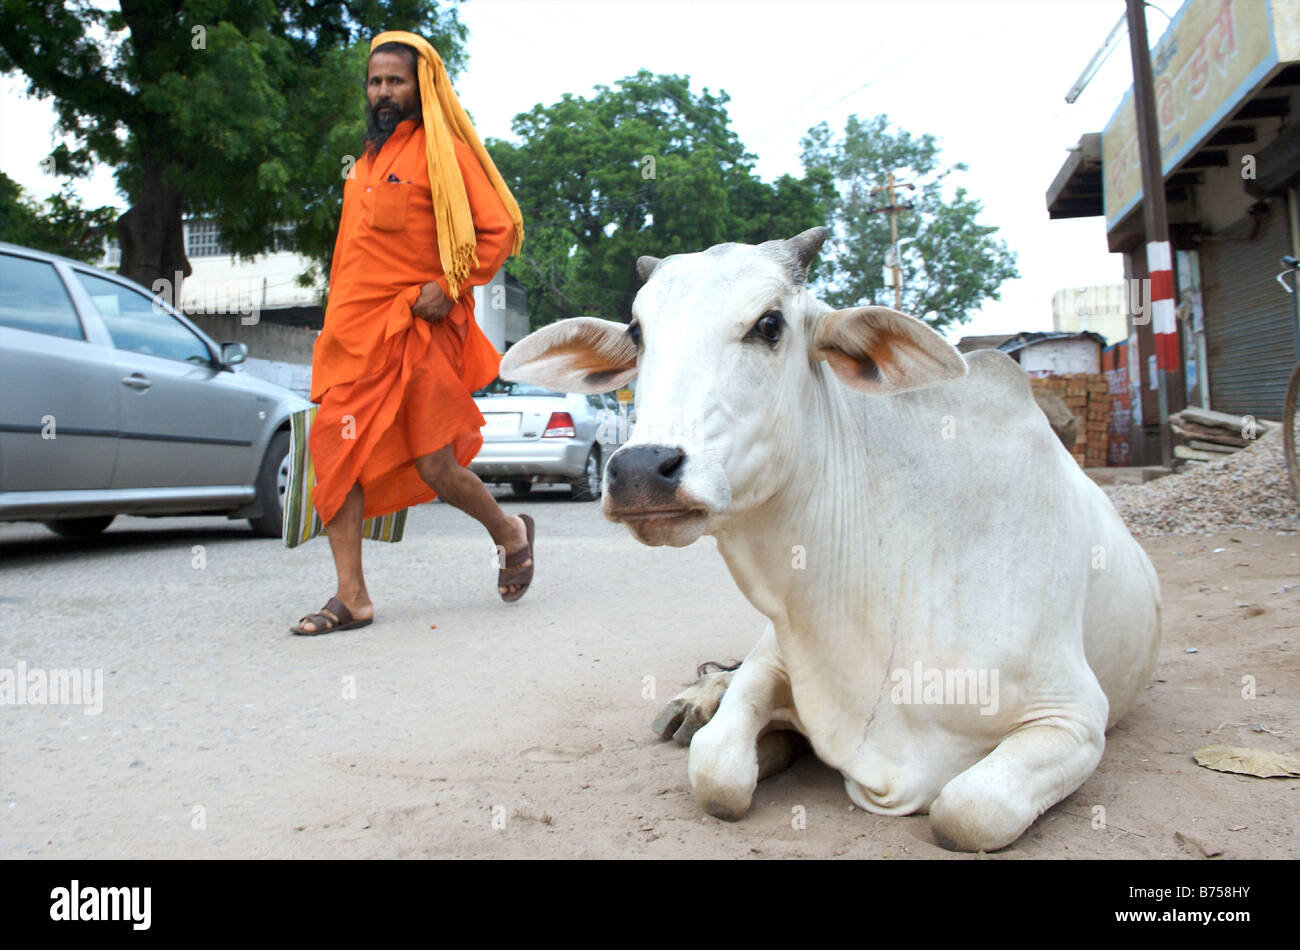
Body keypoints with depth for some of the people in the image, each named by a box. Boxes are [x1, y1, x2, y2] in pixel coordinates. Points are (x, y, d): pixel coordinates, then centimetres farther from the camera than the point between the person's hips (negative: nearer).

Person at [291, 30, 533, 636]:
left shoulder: (443, 151, 0)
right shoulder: (368, 160, 22)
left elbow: (500, 228, -6)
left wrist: (450, 287, -14)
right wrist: (337, 328, 19)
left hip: (415, 331, -7)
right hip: (354, 335, 7)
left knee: (433, 465, -7)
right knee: (337, 455, -2)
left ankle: (510, 533, 23)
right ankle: (351, 599, 3)